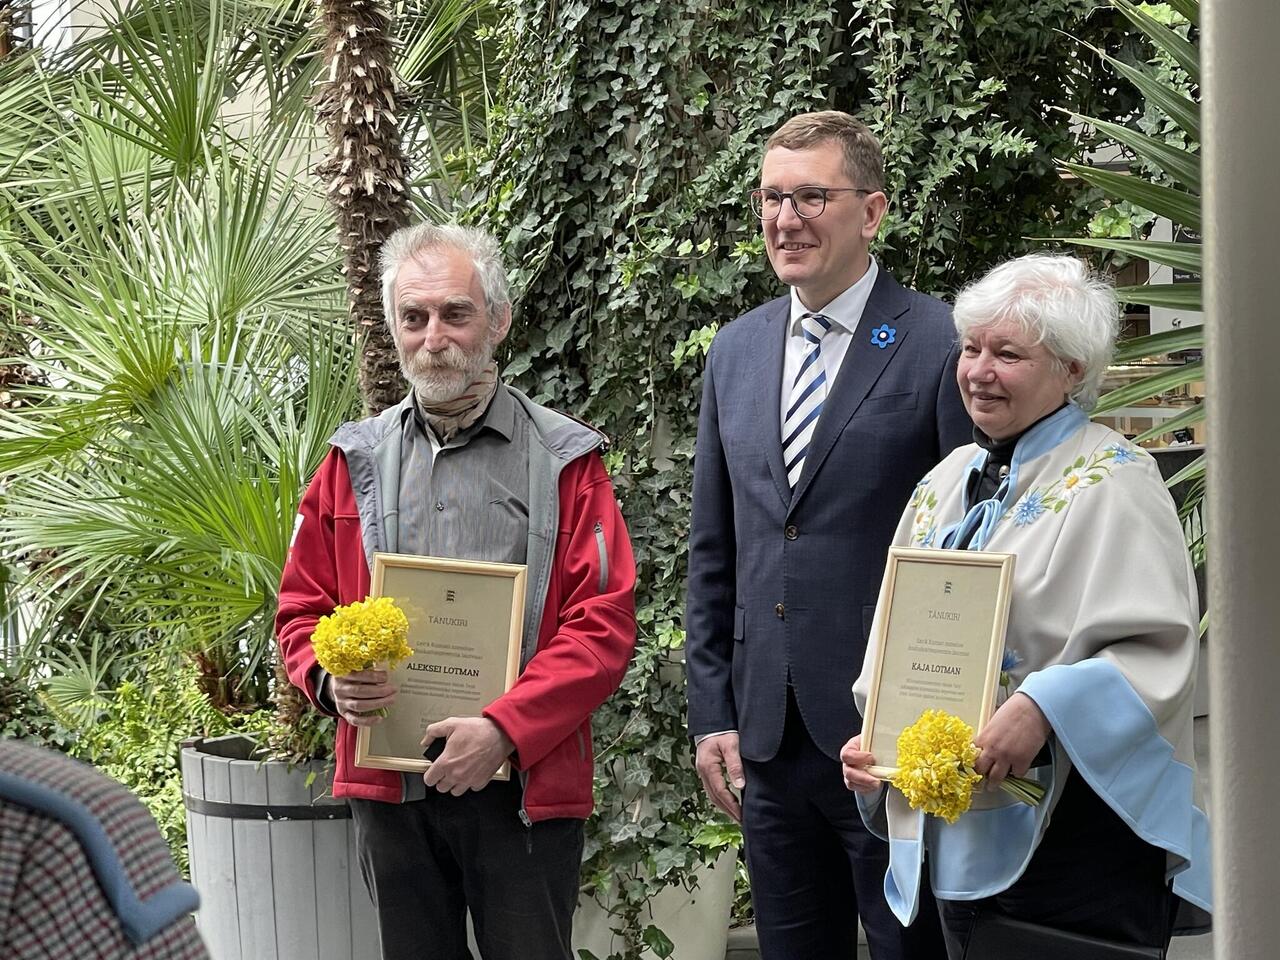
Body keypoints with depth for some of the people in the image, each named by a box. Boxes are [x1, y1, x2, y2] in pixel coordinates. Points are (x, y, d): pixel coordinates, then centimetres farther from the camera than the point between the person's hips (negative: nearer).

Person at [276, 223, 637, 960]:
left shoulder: (563, 461, 0)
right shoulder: (356, 462, 10)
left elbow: (605, 622, -6)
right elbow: (302, 608, 14)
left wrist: (506, 729, -17)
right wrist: (330, 678, -9)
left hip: (526, 784, -3)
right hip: (391, 787, 3)